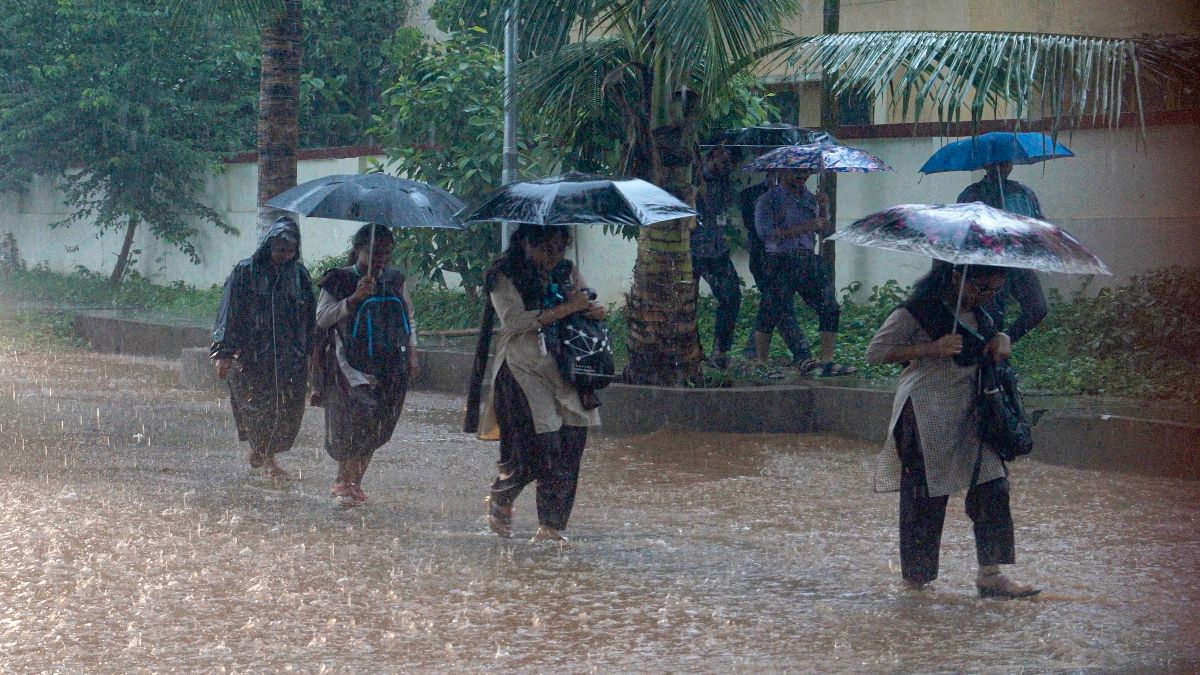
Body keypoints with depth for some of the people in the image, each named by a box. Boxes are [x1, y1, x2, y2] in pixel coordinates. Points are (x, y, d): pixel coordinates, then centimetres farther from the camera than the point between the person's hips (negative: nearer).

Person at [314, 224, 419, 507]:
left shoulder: (394, 280, 12)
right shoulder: (340, 280, -3)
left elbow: (409, 316, 22)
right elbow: (322, 318, -11)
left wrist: (412, 353, 13)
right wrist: (354, 299, -21)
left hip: (391, 366, 5)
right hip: (350, 364, -5)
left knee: (374, 429, 5)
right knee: (352, 422, -13)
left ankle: (354, 482, 15)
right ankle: (344, 482, -4)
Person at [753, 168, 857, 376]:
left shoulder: (809, 198, 17)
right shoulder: (768, 200, -2)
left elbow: (823, 229, 22)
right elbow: (766, 232, -15)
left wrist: (824, 209, 2)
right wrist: (804, 227, -17)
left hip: (809, 260, 6)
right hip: (781, 262, -6)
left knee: (830, 309, -2)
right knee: (771, 314, -5)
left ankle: (827, 362, 1)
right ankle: (761, 365, 6)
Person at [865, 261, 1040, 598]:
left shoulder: (977, 311, 11)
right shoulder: (919, 310, -11)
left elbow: (990, 332, 31)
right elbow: (875, 352, -11)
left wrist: (1002, 338, 5)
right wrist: (931, 348, -21)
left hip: (971, 412, 7)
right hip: (928, 414, -7)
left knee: (992, 488, -3)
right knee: (925, 494, -1)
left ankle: (991, 574, -2)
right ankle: (916, 576, 12)